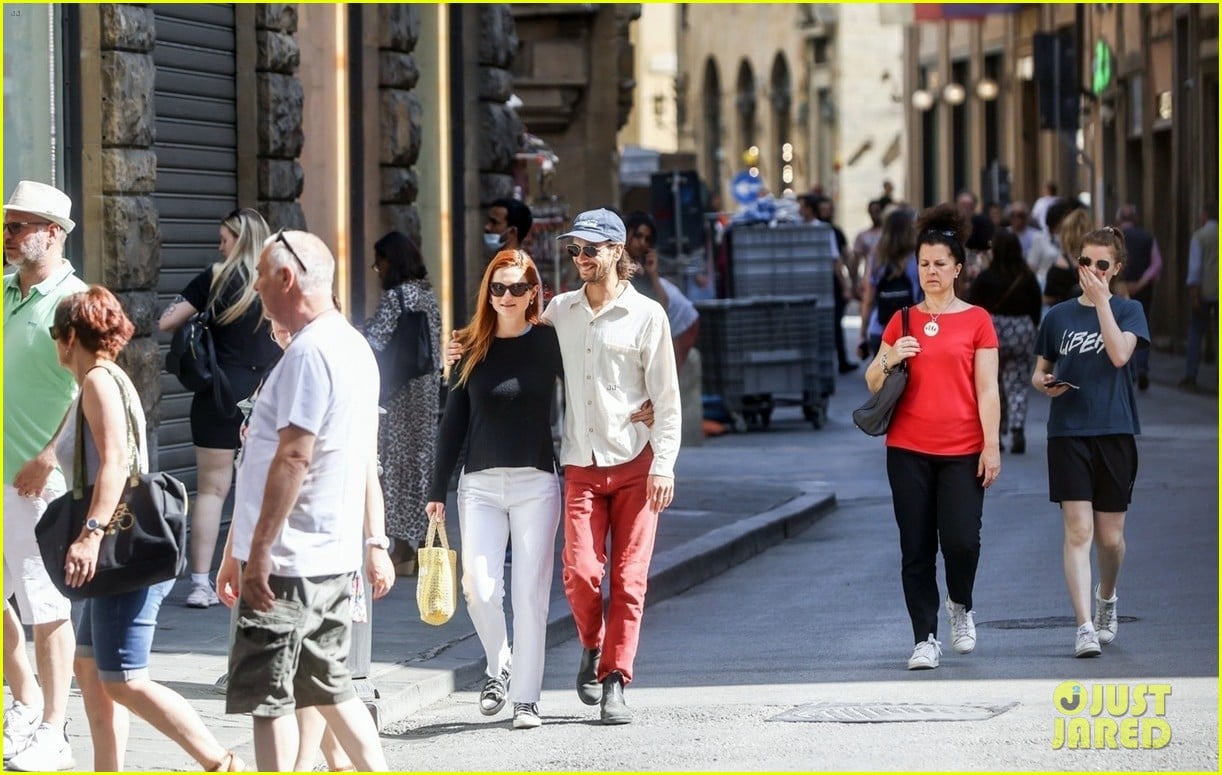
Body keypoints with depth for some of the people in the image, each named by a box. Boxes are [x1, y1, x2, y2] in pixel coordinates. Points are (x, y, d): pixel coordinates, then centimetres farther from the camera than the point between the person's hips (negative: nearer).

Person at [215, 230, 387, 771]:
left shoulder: (309, 352, -16)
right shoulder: (355, 347, 15)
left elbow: (293, 457, -22)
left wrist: (258, 552, -20)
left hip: (288, 562, -10)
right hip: (335, 554, 10)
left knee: (267, 694, -4)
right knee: (329, 687, 15)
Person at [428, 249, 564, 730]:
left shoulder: (548, 342, 1)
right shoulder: (471, 349, 6)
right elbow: (453, 423, 9)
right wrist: (438, 491, 8)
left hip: (536, 483, -1)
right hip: (480, 485, 1)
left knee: (530, 593, -1)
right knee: (480, 589, -6)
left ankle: (526, 699, 6)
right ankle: (498, 665, 22)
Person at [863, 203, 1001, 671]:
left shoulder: (976, 321, 3)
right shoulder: (903, 321, 11)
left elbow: (987, 391, 1)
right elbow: (873, 384, 15)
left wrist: (992, 447, -6)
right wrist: (889, 359, -6)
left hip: (962, 451, -2)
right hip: (909, 449, 2)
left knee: (961, 541, -13)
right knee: (916, 549, 0)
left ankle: (961, 607, 16)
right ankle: (925, 638, 7)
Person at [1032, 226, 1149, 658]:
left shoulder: (1128, 311, 4)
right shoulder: (1058, 317, 9)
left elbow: (1119, 354, -15)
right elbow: (1039, 372, 15)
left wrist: (1101, 299, -15)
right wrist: (1044, 384, -8)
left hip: (1115, 432, 0)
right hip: (1068, 433, 0)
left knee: (1110, 536, 7)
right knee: (1078, 530, -11)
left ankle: (1107, 597, 37)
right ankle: (1085, 627, -14)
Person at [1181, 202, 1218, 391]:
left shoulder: (1199, 236, -5)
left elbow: (1195, 266, -10)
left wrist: (1194, 293, -11)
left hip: (1205, 292, -3)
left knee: (1196, 333, 4)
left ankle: (1190, 376, 0)